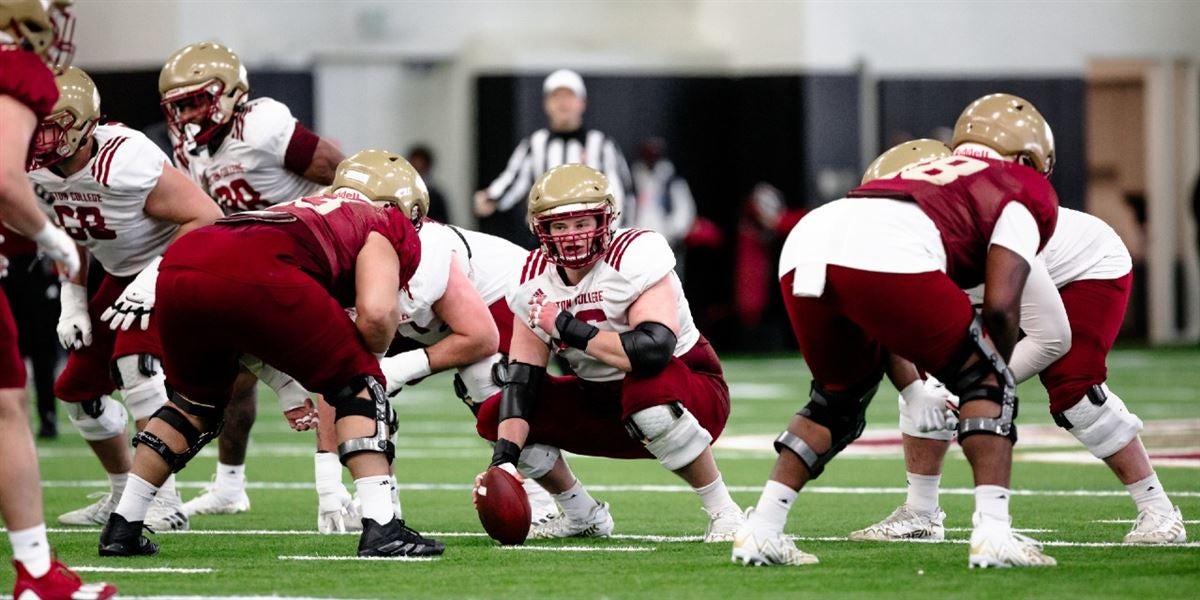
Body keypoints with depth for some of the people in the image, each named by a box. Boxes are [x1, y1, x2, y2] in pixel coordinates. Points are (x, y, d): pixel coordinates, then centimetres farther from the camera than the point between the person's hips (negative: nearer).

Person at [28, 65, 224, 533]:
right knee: (76, 387, 9)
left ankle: (165, 501, -27)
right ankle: (123, 494, 30)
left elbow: (206, 217, -28)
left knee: (132, 358, -30)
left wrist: (155, 282, -30)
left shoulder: (124, 162, -32)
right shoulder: (40, 171, -7)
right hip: (121, 276, 9)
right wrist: (72, 300, 2)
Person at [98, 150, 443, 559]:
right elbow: (376, 313, 4)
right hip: (253, 275, -6)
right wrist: (370, 354, 24)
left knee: (197, 400, 32)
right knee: (357, 385, 13)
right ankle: (381, 529, 2)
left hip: (177, 269, 6)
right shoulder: (383, 227, 23)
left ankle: (121, 528, 30)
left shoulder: (307, 210, 41)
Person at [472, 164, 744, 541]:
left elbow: (653, 351, -39)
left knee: (649, 389, -40)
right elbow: (522, 377, -11)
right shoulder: (537, 279, -6)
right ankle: (583, 516, 15)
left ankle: (723, 513, -21)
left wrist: (567, 328, -30)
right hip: (604, 406, 6)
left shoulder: (635, 258, -24)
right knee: (494, 416, -6)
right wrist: (504, 460, -24)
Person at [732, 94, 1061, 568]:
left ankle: (761, 530, 19)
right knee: (985, 381, 13)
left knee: (839, 398, 29)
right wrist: (997, 376, 23)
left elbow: (878, 316, 40)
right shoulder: (1027, 193, 23)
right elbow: (1000, 305, 9)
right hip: (886, 261, -6)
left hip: (803, 249, 6)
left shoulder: (925, 174, 42)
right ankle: (993, 533, 0)